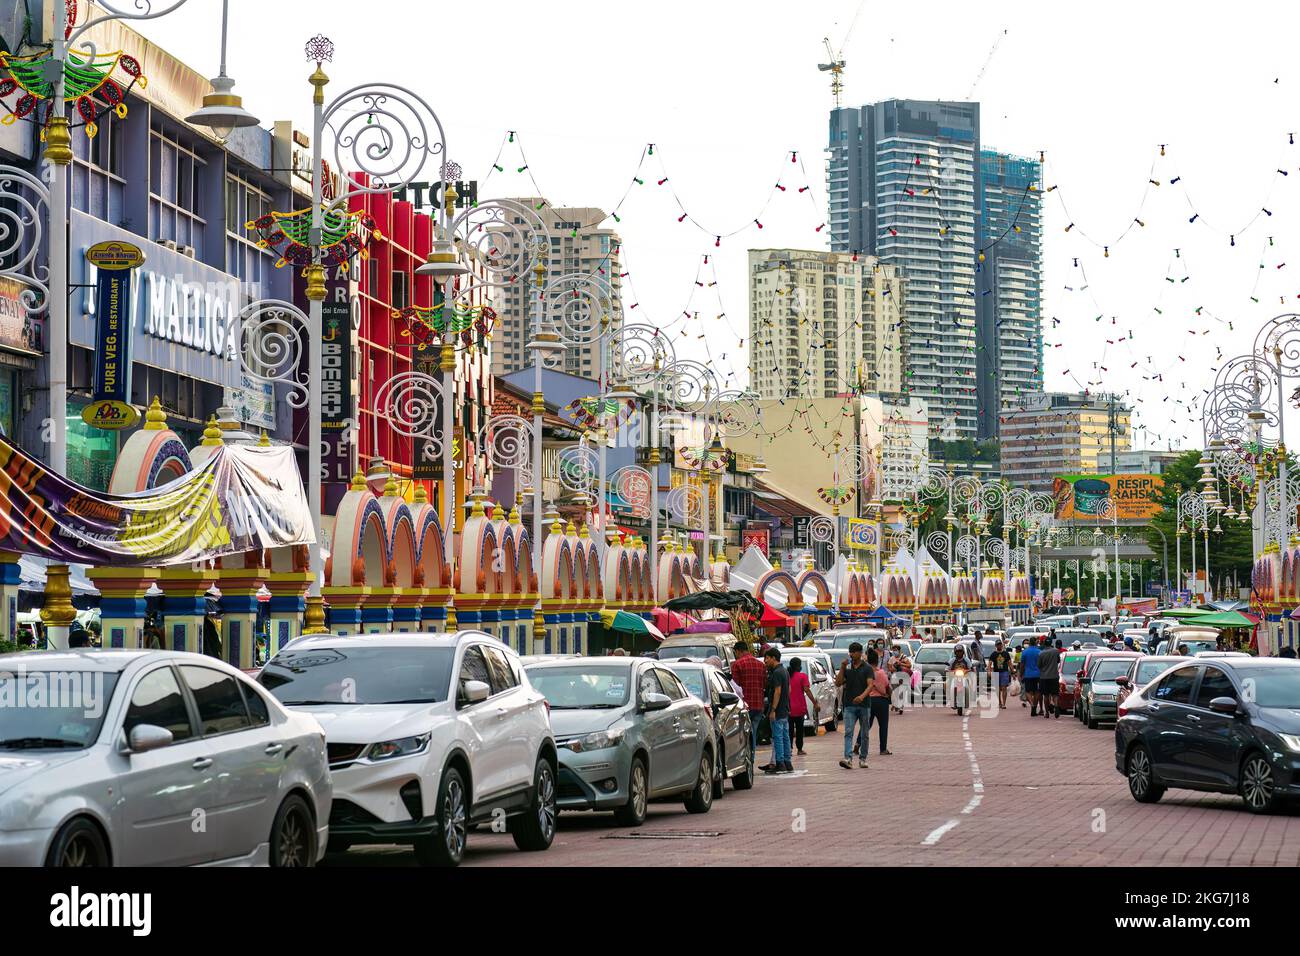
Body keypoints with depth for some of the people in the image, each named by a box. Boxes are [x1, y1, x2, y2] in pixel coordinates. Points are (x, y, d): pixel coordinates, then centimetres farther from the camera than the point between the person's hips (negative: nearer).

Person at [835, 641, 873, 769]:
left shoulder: (867, 668, -1)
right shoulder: (847, 668, 8)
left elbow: (870, 684, -12)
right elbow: (838, 684, 3)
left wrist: (862, 696, -30)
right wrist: (842, 668, -7)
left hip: (864, 705, -1)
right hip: (849, 706, 1)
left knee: (864, 734, 8)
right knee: (848, 732, -12)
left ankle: (862, 759, 20)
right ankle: (848, 759, -23)